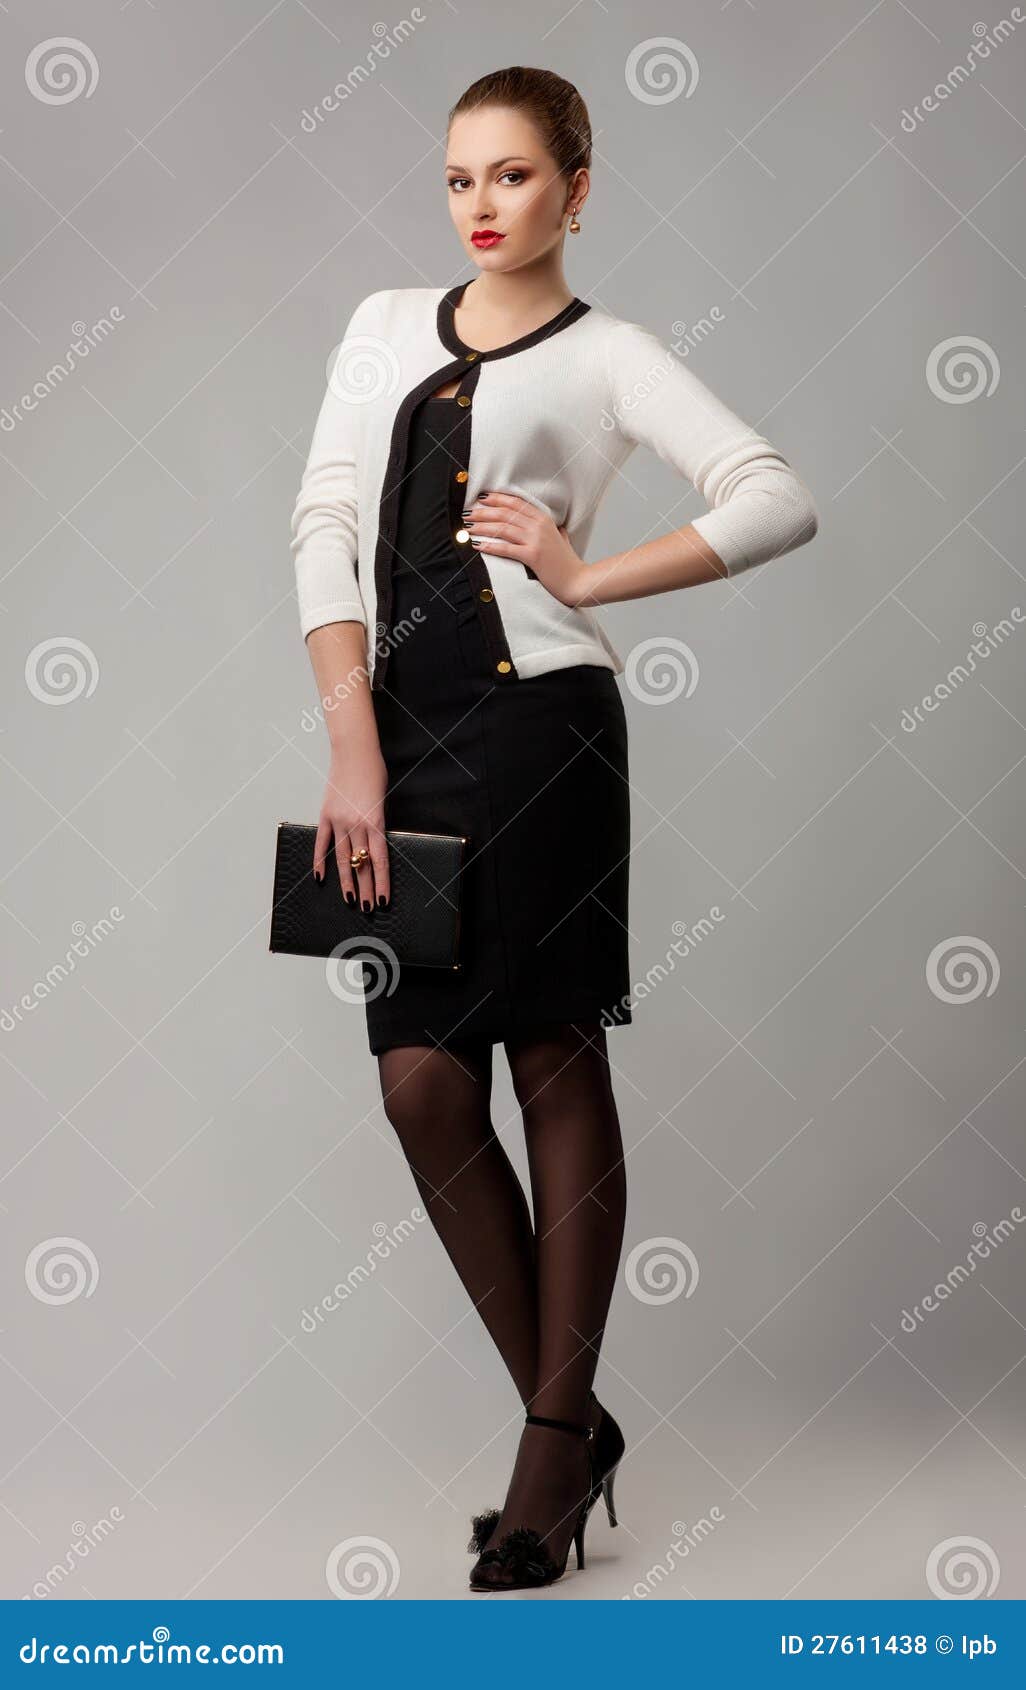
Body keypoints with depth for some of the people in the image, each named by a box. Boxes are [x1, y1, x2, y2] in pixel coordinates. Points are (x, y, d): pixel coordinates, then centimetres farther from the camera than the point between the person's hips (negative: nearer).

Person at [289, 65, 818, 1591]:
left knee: (555, 1066, 0)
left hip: (535, 719, -5)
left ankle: (558, 1430, 12)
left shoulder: (608, 355, 4)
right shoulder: (386, 327, 17)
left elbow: (780, 502, -8)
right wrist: (354, 747, -3)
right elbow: (325, 524, 7)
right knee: (424, 1086, 2)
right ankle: (571, 1420, 17)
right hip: (396, 729, 5)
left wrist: (587, 577, -8)